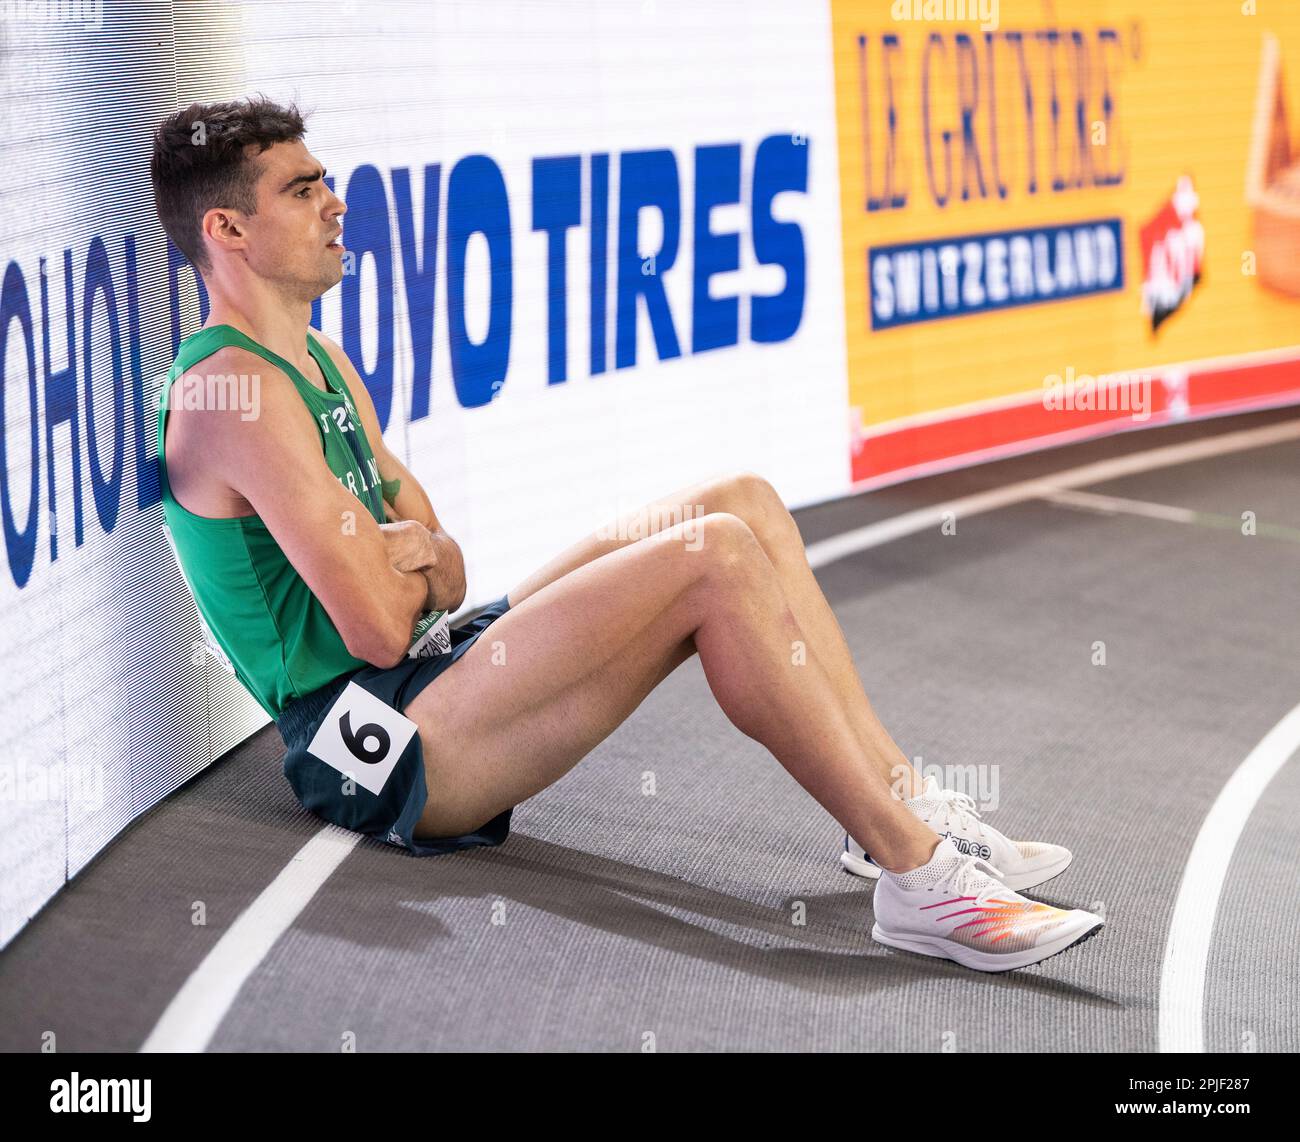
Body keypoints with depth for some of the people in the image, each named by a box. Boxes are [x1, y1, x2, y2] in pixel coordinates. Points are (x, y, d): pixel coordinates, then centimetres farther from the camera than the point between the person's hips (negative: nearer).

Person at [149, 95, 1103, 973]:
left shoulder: (322, 365, 18)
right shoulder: (231, 390, -15)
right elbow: (379, 626, -20)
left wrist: (414, 557, -4)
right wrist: (404, 560, 2)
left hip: (434, 675, 10)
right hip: (386, 752, -10)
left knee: (742, 503, 2)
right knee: (715, 556, -22)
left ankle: (901, 798, -1)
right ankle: (917, 876, -18)